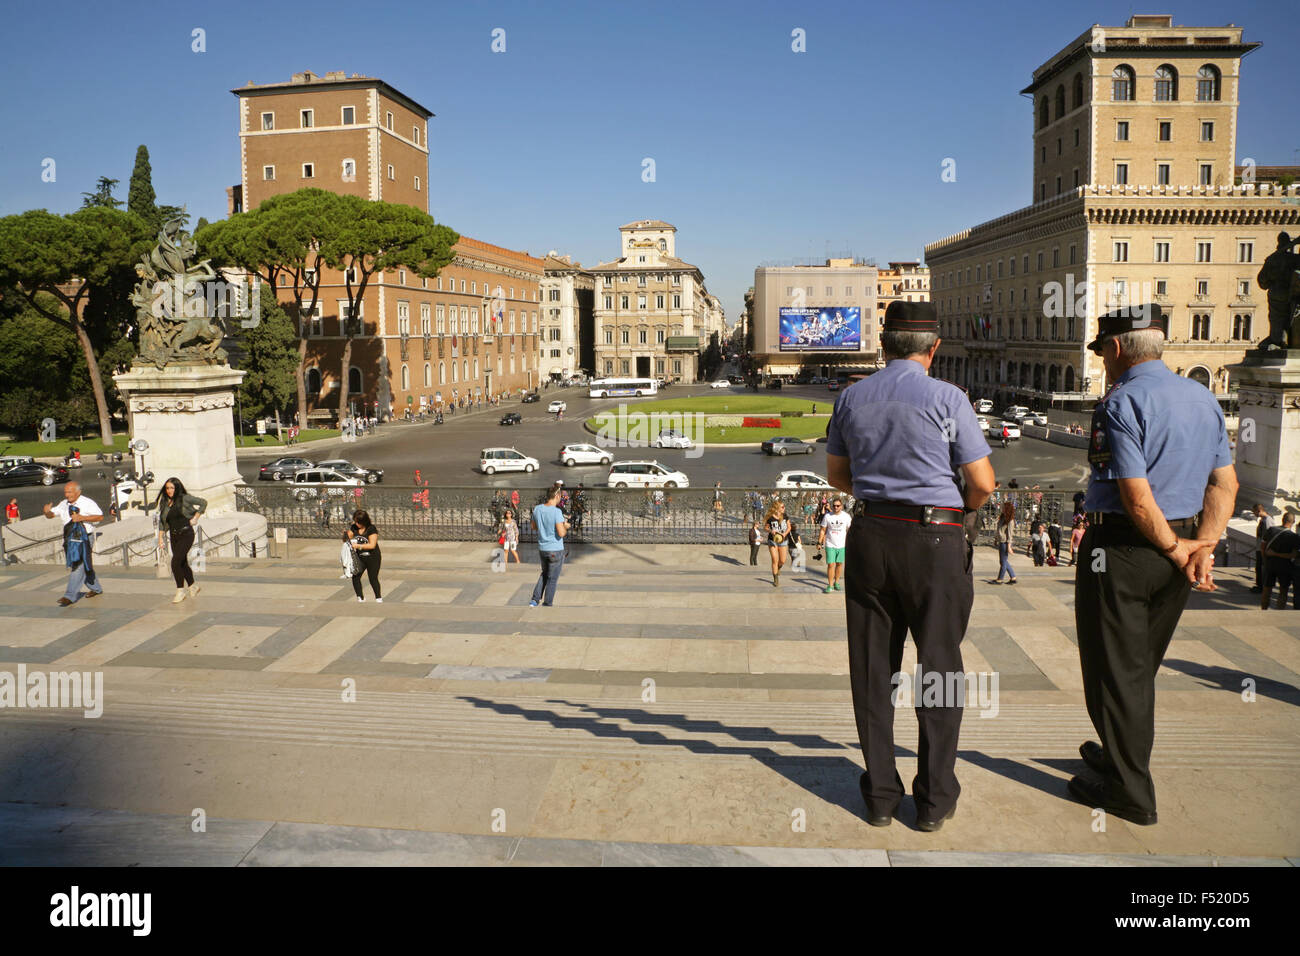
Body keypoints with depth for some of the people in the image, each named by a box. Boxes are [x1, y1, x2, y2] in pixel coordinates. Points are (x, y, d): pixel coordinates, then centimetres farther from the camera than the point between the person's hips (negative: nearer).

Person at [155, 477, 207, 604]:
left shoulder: (184, 498, -7)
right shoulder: (164, 503, 8)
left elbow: (203, 503, 1)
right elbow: (162, 522, 12)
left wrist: (195, 518, -2)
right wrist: (160, 538, 6)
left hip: (186, 534, -6)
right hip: (173, 536, 6)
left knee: (175, 562, -15)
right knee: (183, 563, 13)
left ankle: (180, 591, -7)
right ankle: (192, 586, 31)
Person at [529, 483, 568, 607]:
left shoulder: (537, 509, -2)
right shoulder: (557, 512, -21)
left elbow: (534, 526, 13)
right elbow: (561, 533, -24)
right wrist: (566, 527, -4)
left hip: (542, 549, 6)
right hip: (556, 550, -6)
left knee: (545, 573, 27)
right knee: (552, 579, 9)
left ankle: (535, 599, 18)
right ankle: (547, 605, 17)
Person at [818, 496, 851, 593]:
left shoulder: (847, 516, -1)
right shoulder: (827, 516, -4)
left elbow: (849, 531, 7)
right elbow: (823, 530, 2)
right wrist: (819, 542, 0)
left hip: (842, 545, 2)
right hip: (830, 545, -2)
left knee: (839, 564, 10)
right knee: (830, 564, -6)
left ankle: (836, 582, 25)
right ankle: (830, 585, 0)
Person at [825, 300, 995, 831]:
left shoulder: (851, 398, 5)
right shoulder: (946, 398, -9)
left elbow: (837, 475, 14)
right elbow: (983, 482, -7)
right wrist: (962, 510, 13)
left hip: (869, 534, 4)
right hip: (934, 542, -3)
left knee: (872, 668, 11)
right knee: (938, 667, 9)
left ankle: (880, 795, 19)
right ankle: (934, 799, 16)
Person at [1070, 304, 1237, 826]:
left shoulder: (1121, 403, -17)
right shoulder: (1204, 398, 9)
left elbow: (1137, 498, -23)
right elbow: (1225, 484, 7)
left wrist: (1175, 550, -9)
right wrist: (1202, 546, -2)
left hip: (1122, 548, -8)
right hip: (1176, 551, 8)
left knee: (1114, 670, 4)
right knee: (1142, 665, 22)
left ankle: (1130, 794, 13)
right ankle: (1121, 756, 39)